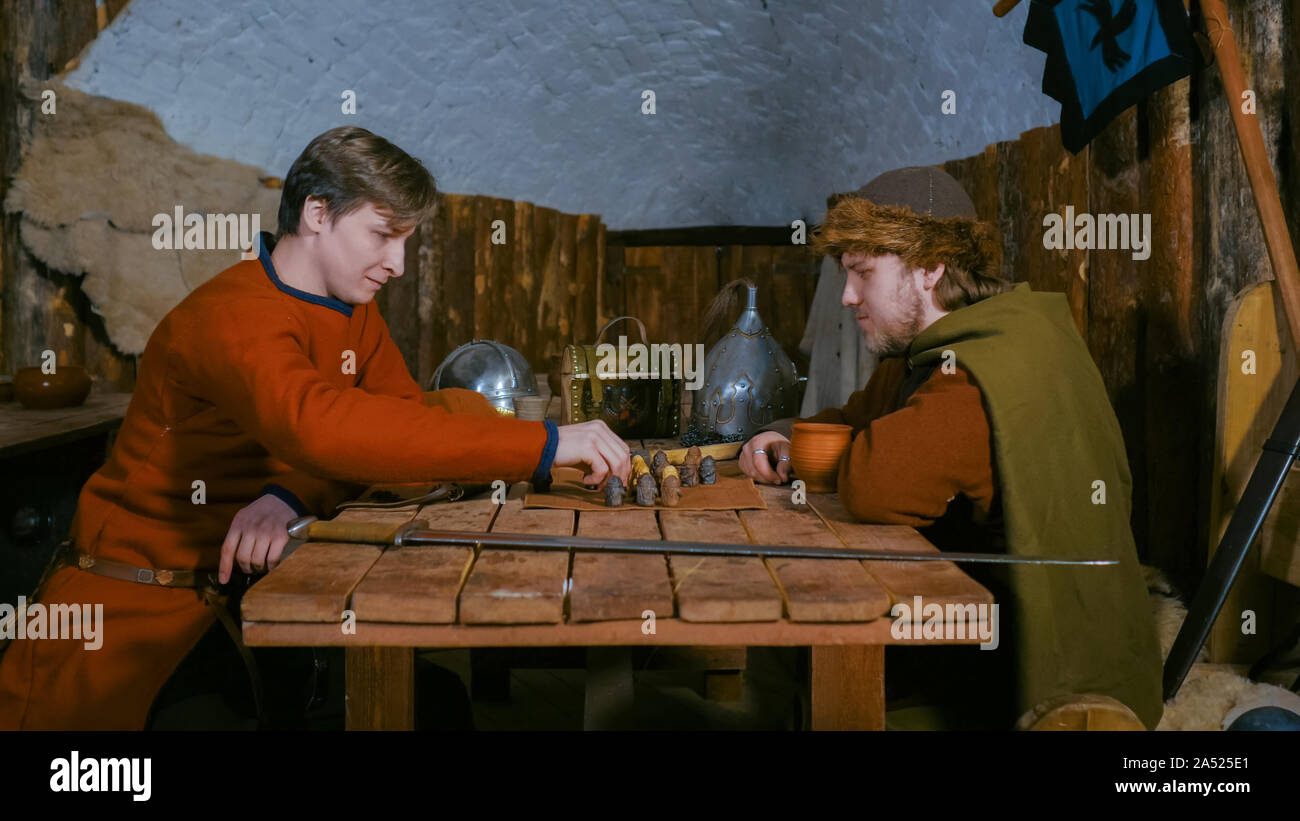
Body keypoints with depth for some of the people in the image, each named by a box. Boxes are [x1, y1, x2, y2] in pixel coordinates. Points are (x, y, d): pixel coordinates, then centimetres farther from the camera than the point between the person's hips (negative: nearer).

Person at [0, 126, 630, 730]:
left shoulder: (353, 309, 4)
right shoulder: (232, 317, -26)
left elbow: (403, 408, -7)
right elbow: (319, 425, -43)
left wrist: (290, 496, -26)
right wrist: (544, 445, -46)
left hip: (237, 573, 7)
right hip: (133, 598, -6)